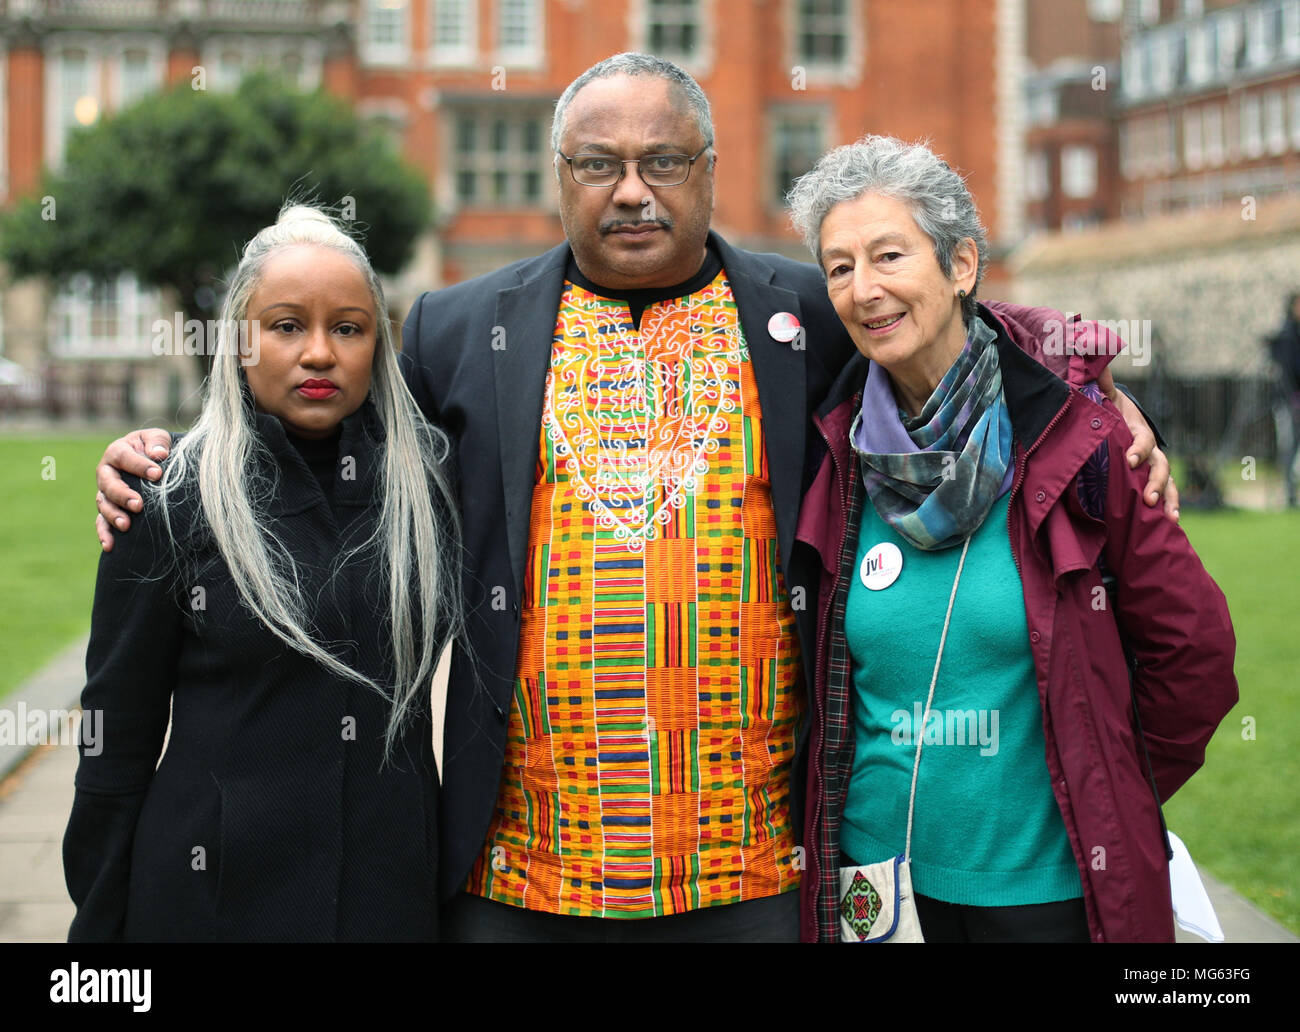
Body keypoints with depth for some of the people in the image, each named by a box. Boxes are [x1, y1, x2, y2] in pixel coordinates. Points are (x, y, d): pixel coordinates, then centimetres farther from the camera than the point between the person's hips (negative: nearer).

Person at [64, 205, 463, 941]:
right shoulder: (174, 502, -6)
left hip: (397, 883, 2)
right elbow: (118, 737, -2)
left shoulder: (429, 480, 1)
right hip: (218, 887, -2)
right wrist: (97, 921, -1)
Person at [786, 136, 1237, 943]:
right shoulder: (832, 457, -1)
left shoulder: (1075, 444, -8)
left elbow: (1192, 641, -1)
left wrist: (1117, 798, 6)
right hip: (875, 883, 2)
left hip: (1048, 885, -2)